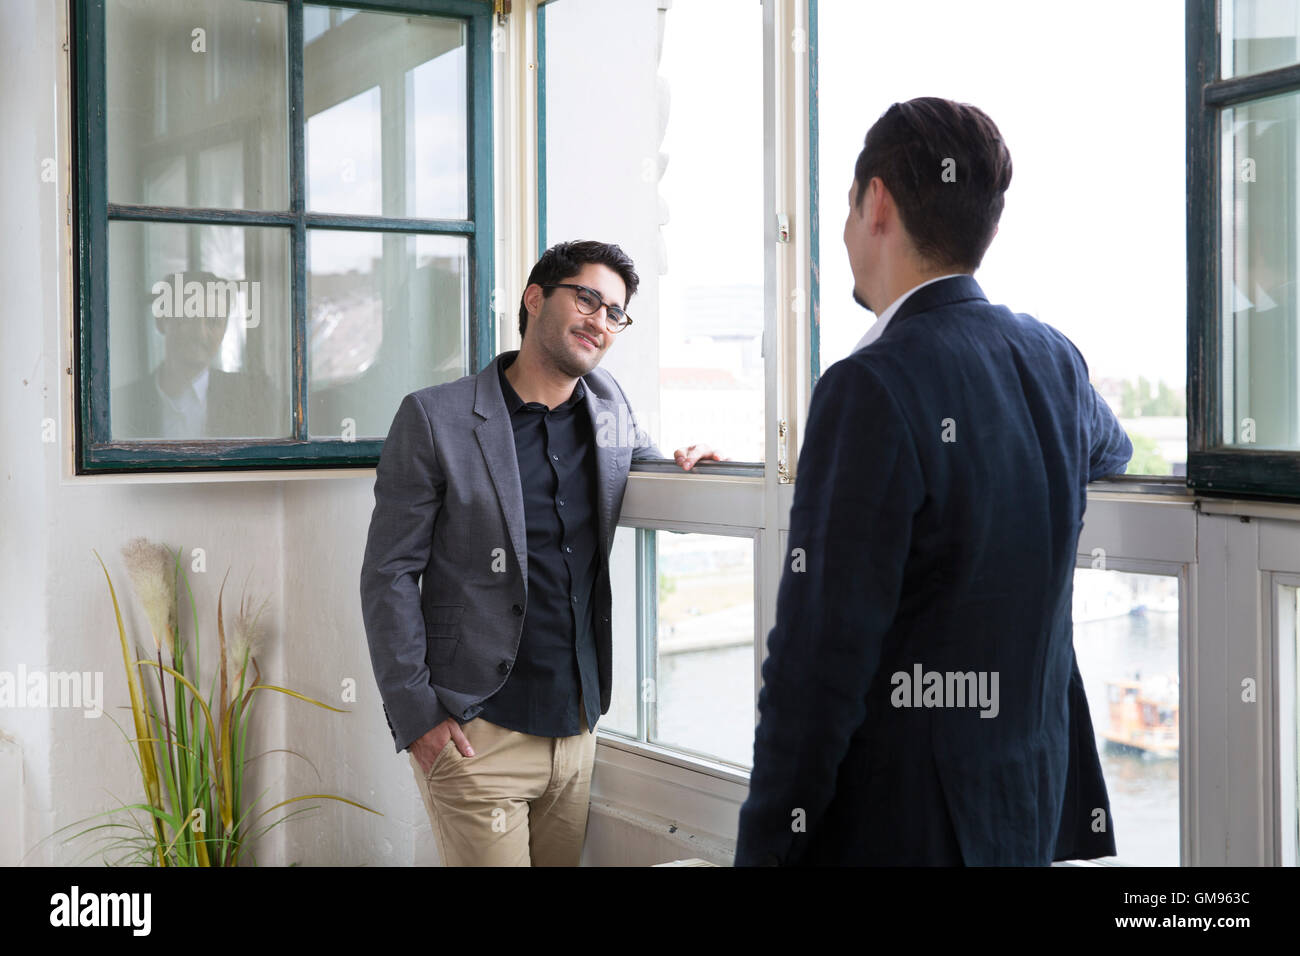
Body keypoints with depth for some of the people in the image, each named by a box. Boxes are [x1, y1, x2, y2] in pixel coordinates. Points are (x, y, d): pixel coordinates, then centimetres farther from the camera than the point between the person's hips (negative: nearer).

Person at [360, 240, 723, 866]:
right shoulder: (435, 418, -6)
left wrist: (682, 463, 5)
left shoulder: (609, 406, 8)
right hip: (477, 733, -5)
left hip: (578, 725, 5)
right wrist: (416, 714, -11)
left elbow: (636, 452, 30)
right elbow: (388, 574, -6)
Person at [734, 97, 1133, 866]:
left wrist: (765, 846, -15)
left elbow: (818, 657, -23)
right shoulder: (1054, 358, 2)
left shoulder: (873, 388, -21)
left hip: (896, 825, -8)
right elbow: (1108, 451, 28)